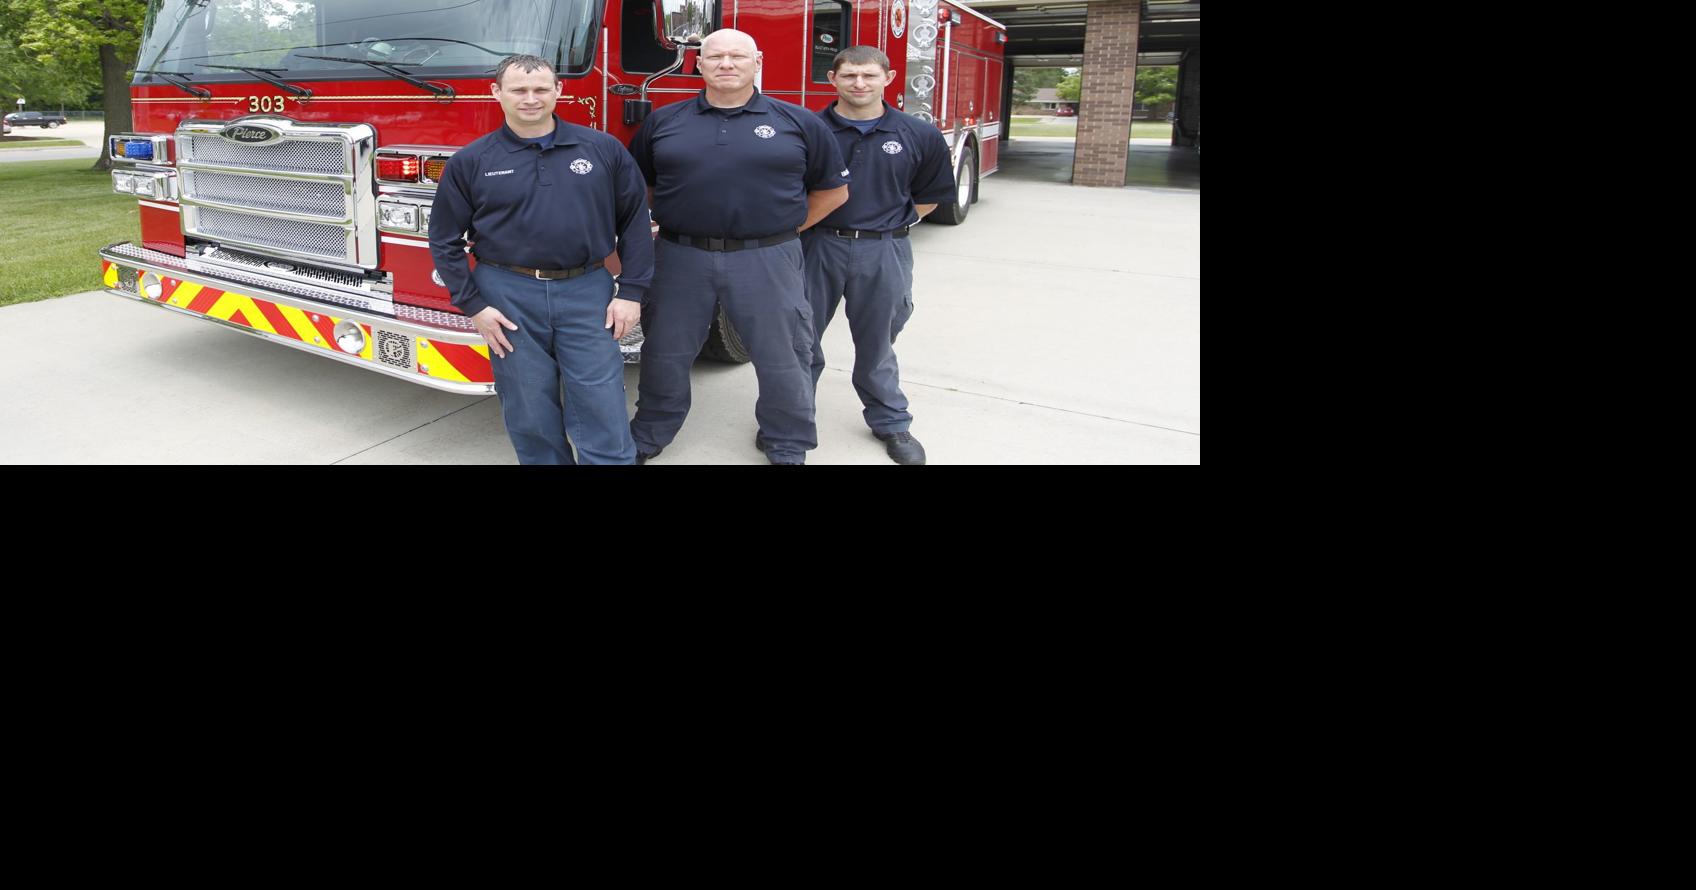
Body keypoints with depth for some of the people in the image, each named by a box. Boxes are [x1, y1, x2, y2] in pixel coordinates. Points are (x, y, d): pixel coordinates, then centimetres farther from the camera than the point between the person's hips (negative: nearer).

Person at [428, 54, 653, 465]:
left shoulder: (604, 149, 2)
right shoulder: (470, 162, 2)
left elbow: (634, 221, 5)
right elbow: (445, 240, 6)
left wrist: (631, 291, -1)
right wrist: (473, 305, 0)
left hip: (587, 292, 0)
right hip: (508, 297, 1)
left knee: (602, 410, 1)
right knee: (530, 413, 9)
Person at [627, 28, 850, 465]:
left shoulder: (799, 122, 1)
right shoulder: (662, 122, 6)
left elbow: (833, 189, 8)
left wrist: (785, 227, 3)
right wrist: (664, 223, 6)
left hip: (766, 261, -1)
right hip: (680, 258, 2)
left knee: (782, 358, 8)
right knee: (664, 354, 12)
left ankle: (787, 446, 27)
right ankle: (647, 438, 32)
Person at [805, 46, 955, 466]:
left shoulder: (920, 137, -1)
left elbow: (929, 195, 11)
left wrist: (887, 225, 6)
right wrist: (801, 226, 1)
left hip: (883, 252, 0)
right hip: (815, 247, 0)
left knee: (877, 341, 13)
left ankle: (891, 421, 28)